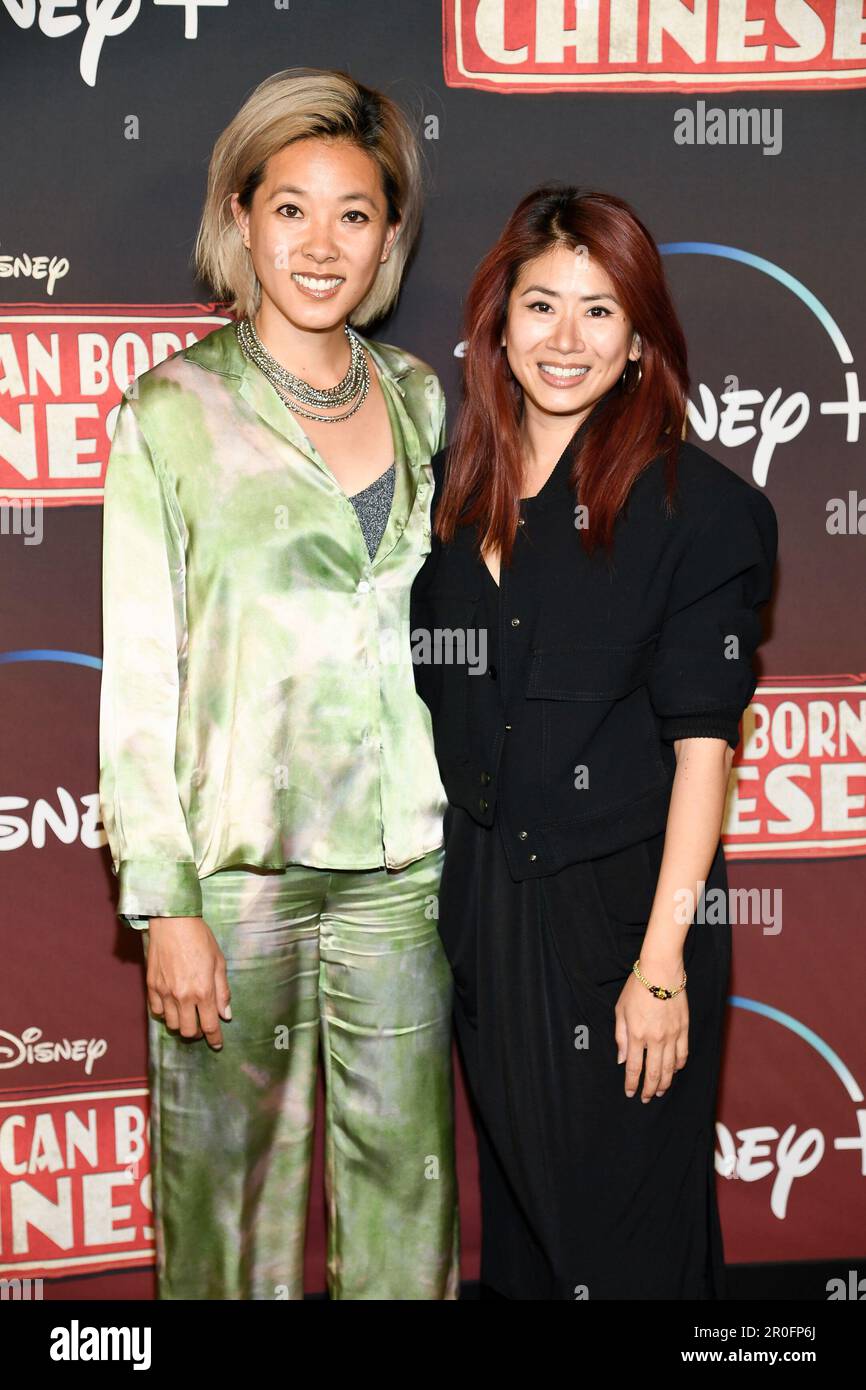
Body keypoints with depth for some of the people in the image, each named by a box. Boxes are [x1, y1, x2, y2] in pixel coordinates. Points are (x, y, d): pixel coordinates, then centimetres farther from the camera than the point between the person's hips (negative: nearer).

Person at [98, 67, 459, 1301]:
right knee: (228, 1178, 8)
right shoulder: (175, 410, -5)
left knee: (406, 1175, 12)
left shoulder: (420, 399, 8)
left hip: (402, 861, 4)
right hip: (238, 860, -3)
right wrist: (164, 901, -11)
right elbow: (135, 675, -6)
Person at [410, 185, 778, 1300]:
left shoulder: (695, 505, -11)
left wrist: (662, 962, -18)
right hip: (480, 901, 5)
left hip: (622, 902, -5)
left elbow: (701, 741, -14)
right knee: (514, 1184, 20)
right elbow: (433, 706, 10)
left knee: (623, 1218, 9)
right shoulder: (452, 487, 4)